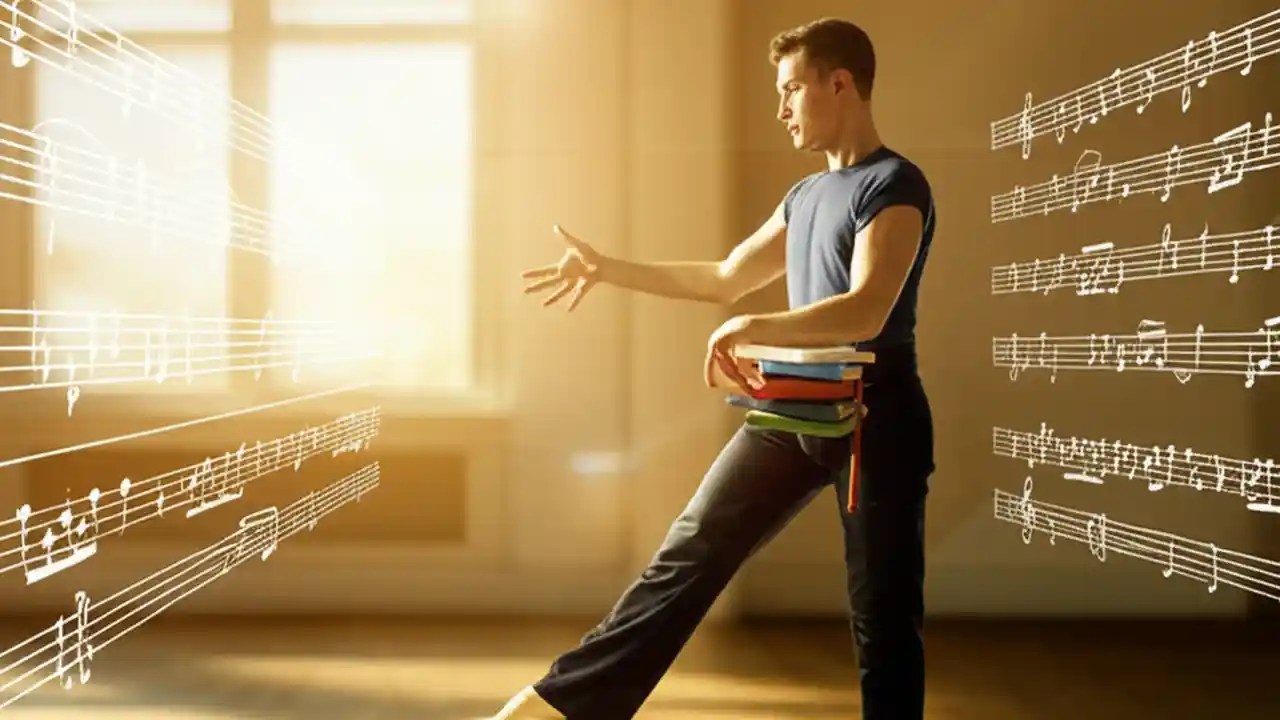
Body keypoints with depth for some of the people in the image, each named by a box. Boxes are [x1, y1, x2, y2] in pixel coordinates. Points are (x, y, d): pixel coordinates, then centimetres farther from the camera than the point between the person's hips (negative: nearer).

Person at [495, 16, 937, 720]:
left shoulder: (894, 185, -9)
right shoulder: (805, 195, 17)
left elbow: (866, 313, -22)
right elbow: (726, 278, 24)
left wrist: (754, 329, -33)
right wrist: (607, 269, 23)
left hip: (873, 420, -7)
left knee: (881, 609, 2)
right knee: (689, 550, 4)